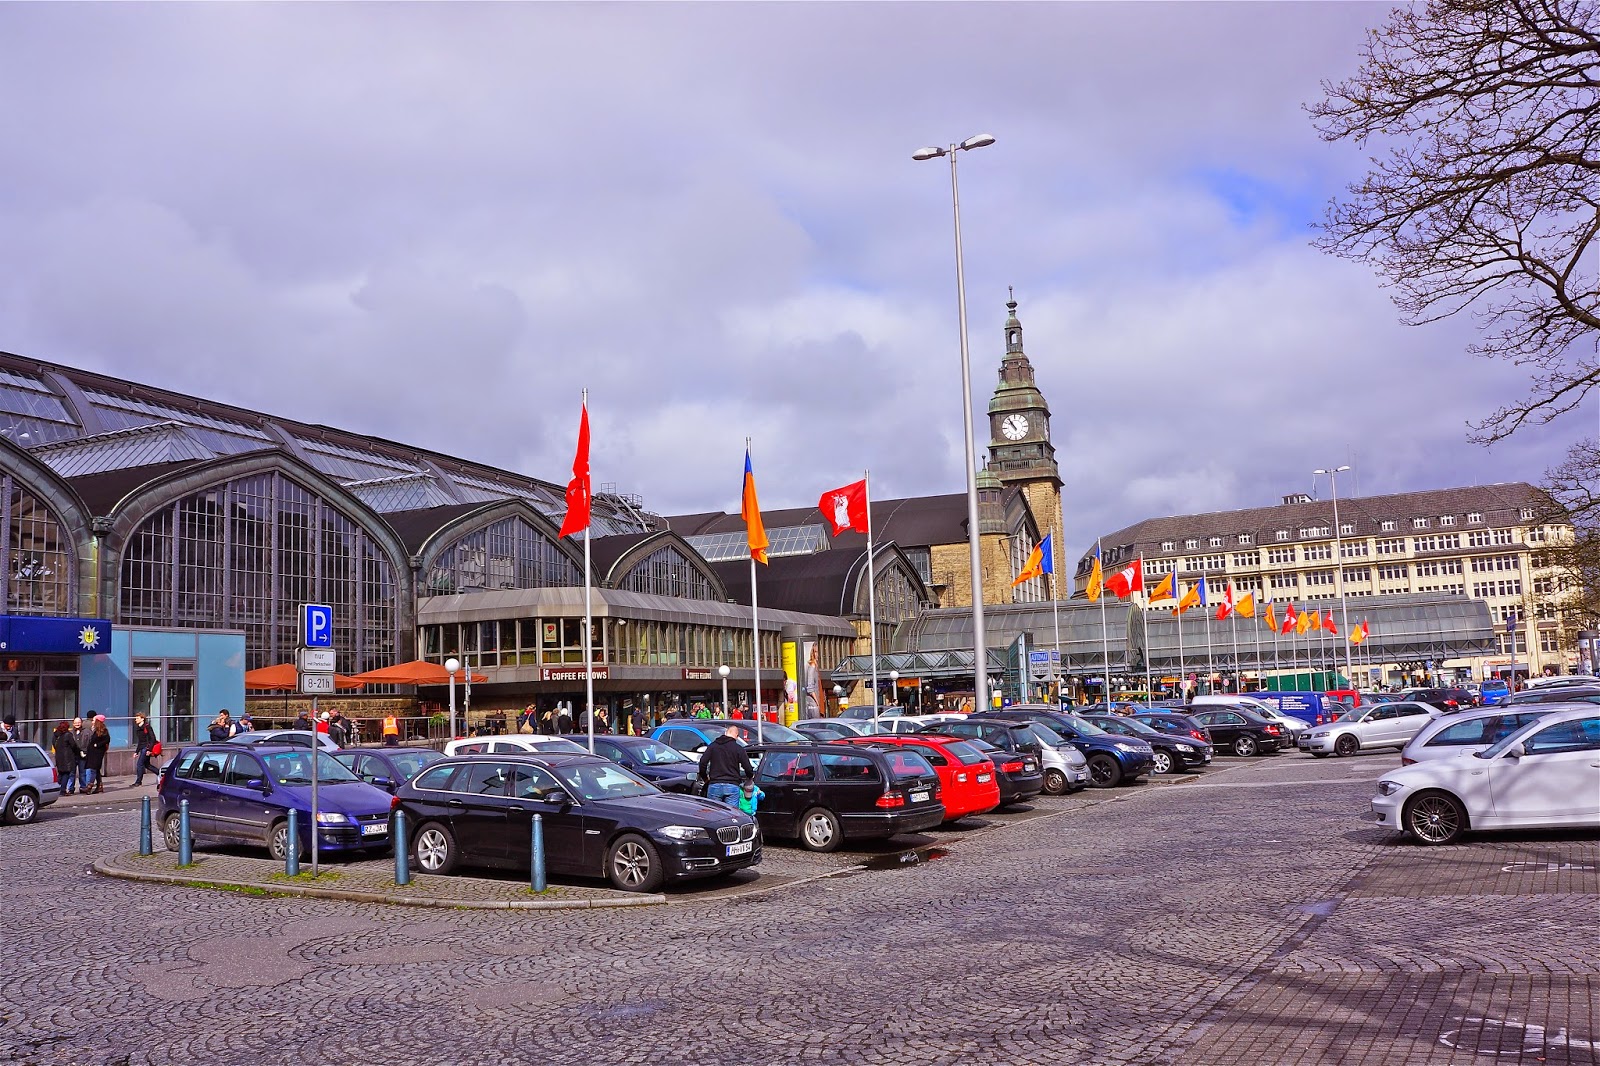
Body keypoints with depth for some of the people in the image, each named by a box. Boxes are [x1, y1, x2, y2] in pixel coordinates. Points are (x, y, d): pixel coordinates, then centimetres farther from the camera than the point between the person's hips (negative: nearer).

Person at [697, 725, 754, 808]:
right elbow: (747, 768, -2)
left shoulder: (713, 746, 8)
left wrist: (705, 778, 19)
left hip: (714, 785, 2)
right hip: (732, 786, -2)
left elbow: (703, 763, 3)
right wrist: (750, 777, 20)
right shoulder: (739, 749, 1)